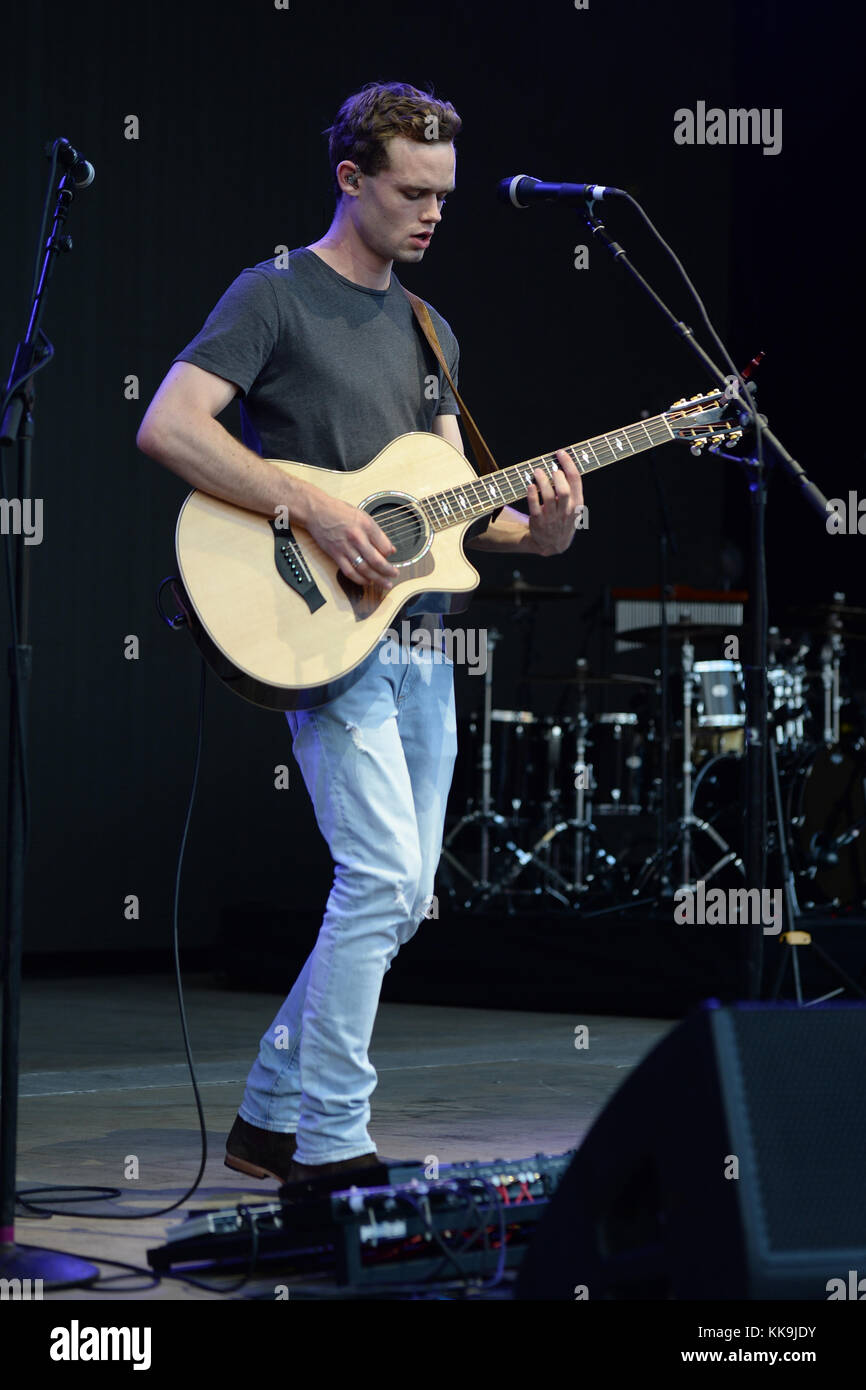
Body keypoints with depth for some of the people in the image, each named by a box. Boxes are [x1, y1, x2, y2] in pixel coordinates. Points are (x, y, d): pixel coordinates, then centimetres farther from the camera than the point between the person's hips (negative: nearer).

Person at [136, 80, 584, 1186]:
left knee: (401, 899, 9)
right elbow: (167, 428, -17)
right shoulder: (274, 295, -5)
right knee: (384, 875, -17)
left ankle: (271, 1116, 21)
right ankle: (330, 1147, -8)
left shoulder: (430, 332, 19)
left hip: (416, 633, 8)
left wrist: (532, 530, -3)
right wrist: (315, 511, -22)